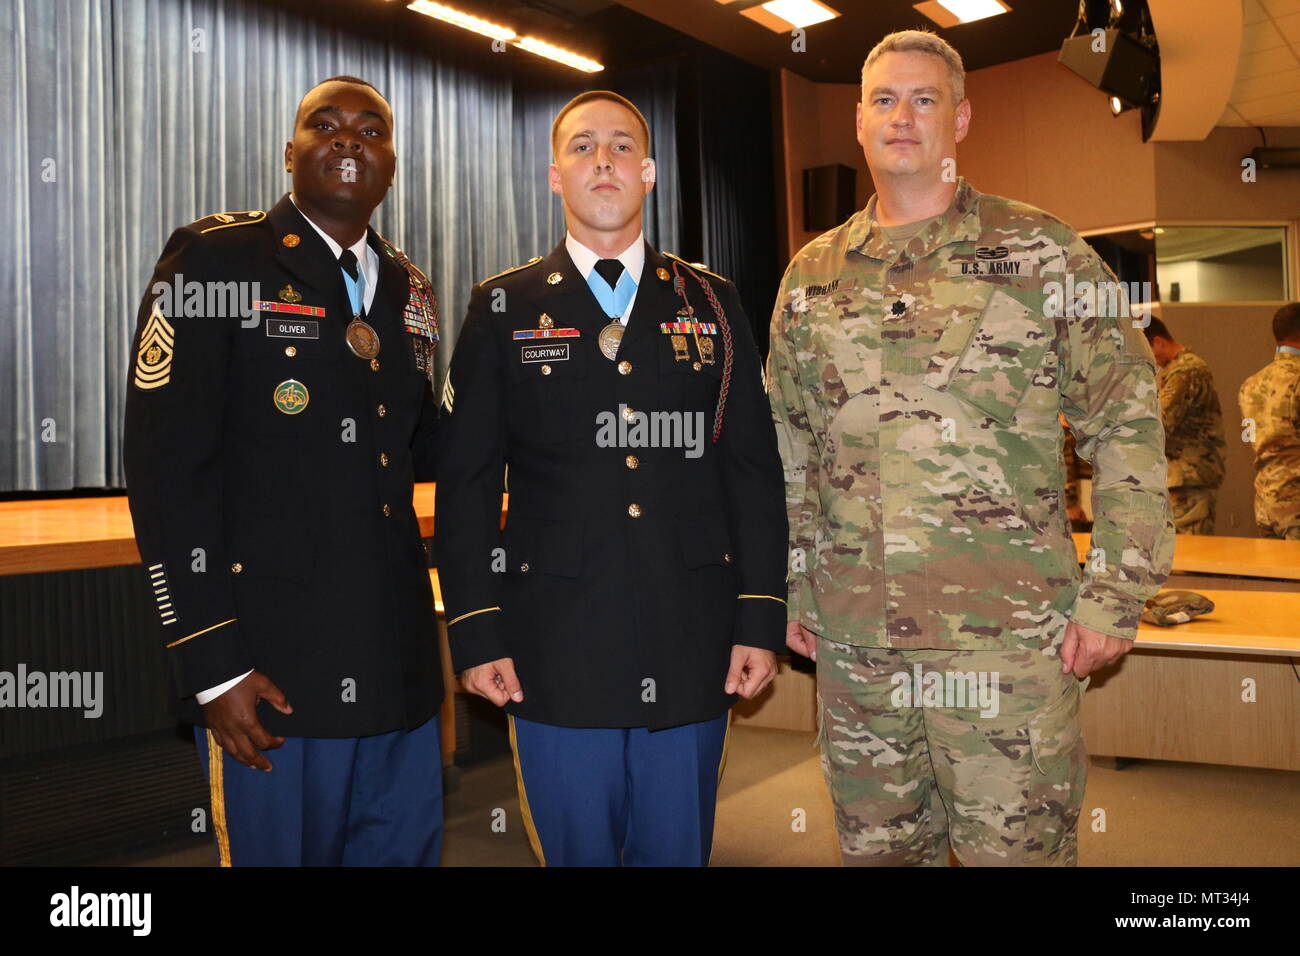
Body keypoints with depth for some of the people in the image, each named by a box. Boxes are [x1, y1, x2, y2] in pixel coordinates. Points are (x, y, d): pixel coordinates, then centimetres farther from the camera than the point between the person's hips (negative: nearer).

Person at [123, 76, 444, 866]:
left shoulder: (408, 289, 12)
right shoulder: (214, 260, -5)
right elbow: (167, 468, -11)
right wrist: (213, 664, -15)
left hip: (398, 663, 6)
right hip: (270, 665, -5)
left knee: (406, 847, 16)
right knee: (278, 849, 10)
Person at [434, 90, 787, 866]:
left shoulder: (713, 303, 8)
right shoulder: (505, 308, 5)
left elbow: (755, 469, 5)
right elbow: (468, 483, 2)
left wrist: (762, 620, -1)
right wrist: (476, 632, -4)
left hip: (693, 651, 2)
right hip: (558, 650, -1)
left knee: (678, 850, 13)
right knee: (577, 849, 11)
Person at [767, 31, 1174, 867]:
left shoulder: (1042, 252, -1)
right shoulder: (812, 274, 9)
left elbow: (1127, 426, -2)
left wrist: (1115, 594, -7)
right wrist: (788, 587, 10)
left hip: (1008, 636, -3)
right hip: (852, 638, 4)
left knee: (1018, 846, 7)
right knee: (875, 844, 16)